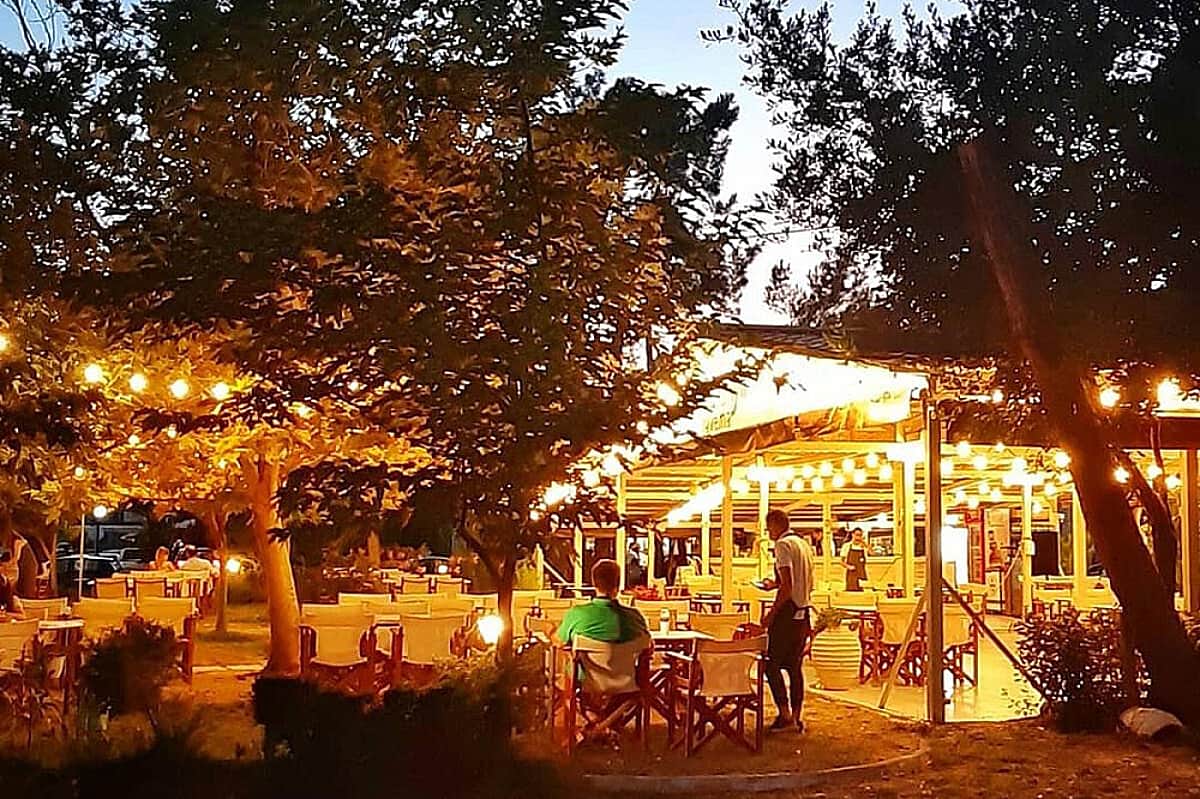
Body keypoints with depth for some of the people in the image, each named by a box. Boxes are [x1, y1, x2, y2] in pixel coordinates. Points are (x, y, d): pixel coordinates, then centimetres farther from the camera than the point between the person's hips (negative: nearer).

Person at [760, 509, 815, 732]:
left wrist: (771, 613, -15)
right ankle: (796, 717, 14)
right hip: (804, 612, 8)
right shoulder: (805, 544, 14)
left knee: (772, 663, -2)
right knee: (794, 665, 12)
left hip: (788, 612, -8)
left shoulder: (783, 545, -13)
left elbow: (787, 587, -20)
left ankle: (785, 714, -6)